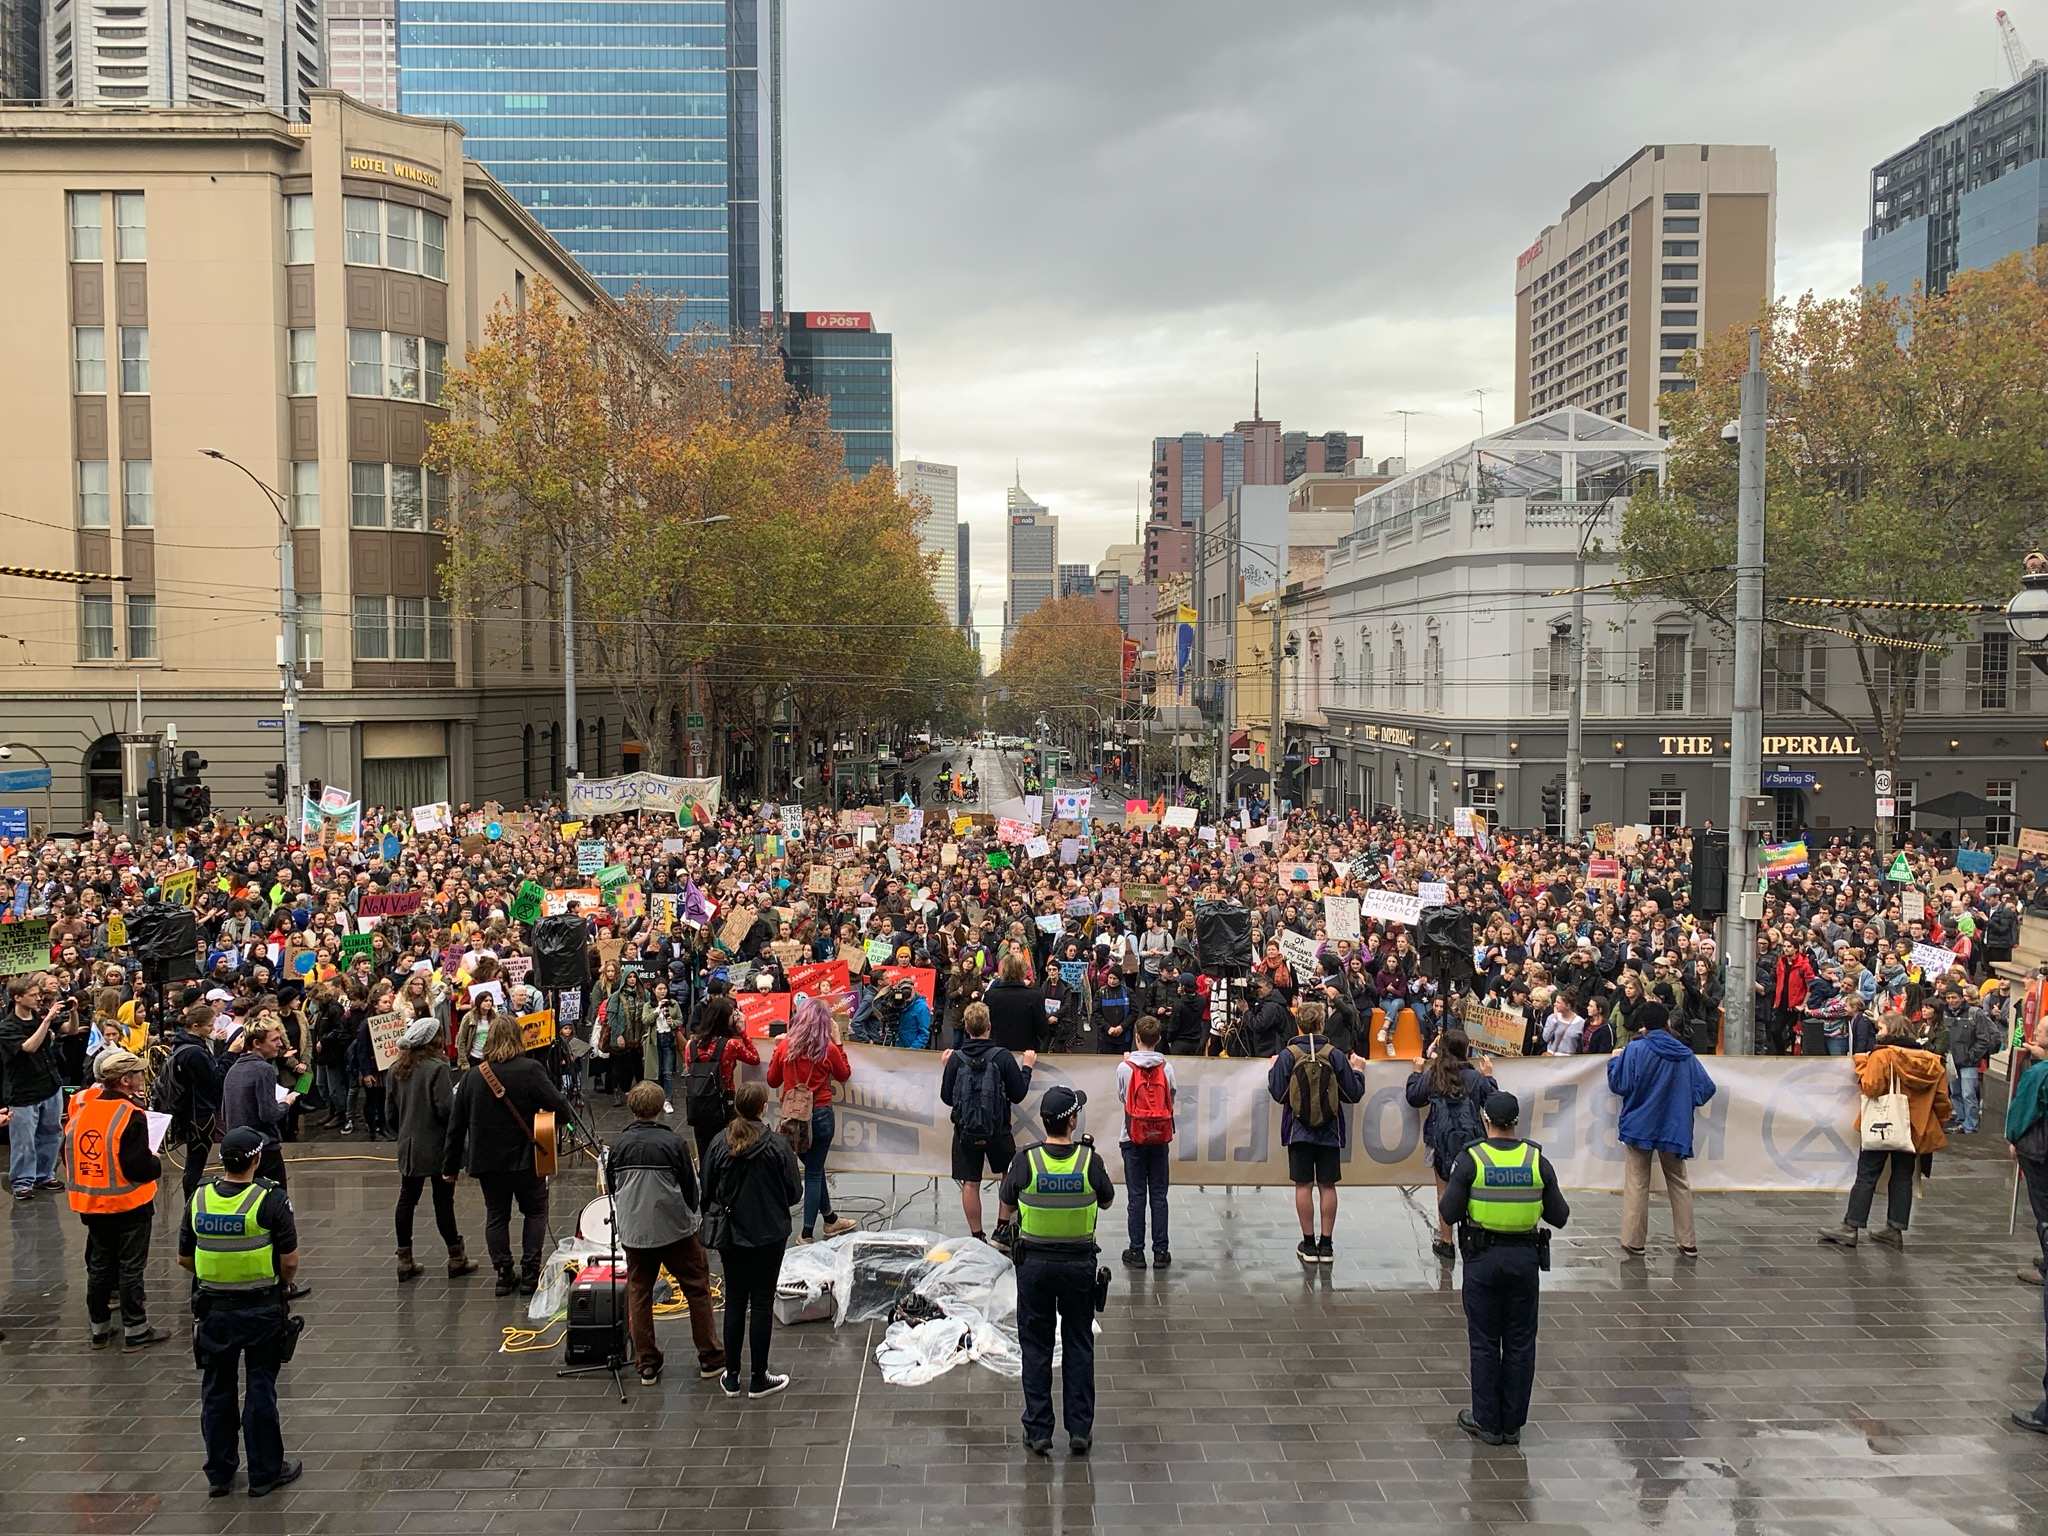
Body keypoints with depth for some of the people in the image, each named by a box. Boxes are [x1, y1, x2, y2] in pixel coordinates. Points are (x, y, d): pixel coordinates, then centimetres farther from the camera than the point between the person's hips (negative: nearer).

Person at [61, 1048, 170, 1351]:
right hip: (129, 1204, -6)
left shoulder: (80, 1108, 0)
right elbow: (139, 1167, -23)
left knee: (98, 1265, 18)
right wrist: (157, 1165, -4)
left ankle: (99, 1328, 28)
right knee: (131, 1267, 5)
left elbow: (68, 1155, 10)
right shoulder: (131, 1116, -20)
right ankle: (135, 1331, 13)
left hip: (91, 1204, 6)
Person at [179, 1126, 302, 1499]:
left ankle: (219, 1474, 24)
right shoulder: (271, 1200, -16)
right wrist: (280, 1284, 7)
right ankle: (265, 1472, 16)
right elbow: (290, 1261, -14)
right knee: (261, 1390, 7)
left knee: (217, 1390, 15)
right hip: (262, 1309, -3)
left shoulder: (199, 1199, -4)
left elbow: (184, 1258, 5)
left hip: (214, 1309, 3)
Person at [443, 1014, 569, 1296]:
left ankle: (504, 1275, 14)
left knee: (496, 1215, 15)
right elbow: (558, 1107, -18)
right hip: (525, 1157, -3)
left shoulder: (472, 1077, -1)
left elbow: (456, 1125, 3)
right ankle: (529, 1273, 7)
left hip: (487, 1161, 3)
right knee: (535, 1211, 13)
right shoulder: (531, 1070, -15)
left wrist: (451, 1165, 12)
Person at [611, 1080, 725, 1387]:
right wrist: (694, 1216, 14)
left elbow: (613, 1188, 8)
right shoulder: (672, 1142, -13)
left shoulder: (620, 1145, -3)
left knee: (638, 1295, 13)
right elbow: (690, 1188, -6)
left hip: (633, 1232, 3)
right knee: (697, 1289, 9)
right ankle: (710, 1359, 11)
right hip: (675, 1229, -3)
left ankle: (647, 1365, 15)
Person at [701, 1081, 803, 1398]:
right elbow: (794, 1193, -10)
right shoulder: (776, 1144, -16)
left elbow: (708, 1192, 0)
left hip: (730, 1234, 3)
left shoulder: (719, 1143, -8)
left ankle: (731, 1378, 21)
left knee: (734, 1302, 14)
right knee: (762, 1304, 6)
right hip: (769, 1235, -3)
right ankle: (759, 1379, 14)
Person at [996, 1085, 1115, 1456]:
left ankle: (1038, 1431, 12)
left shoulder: (1025, 1160, -13)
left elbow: (1007, 1208, 1)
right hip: (1080, 1263, 1)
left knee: (1036, 1347, 10)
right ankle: (1080, 1429, 15)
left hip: (1035, 1263, 0)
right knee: (1079, 1345, 12)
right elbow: (1107, 1201, 7)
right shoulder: (1089, 1160, -12)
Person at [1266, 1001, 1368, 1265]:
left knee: (1304, 1186, 4)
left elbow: (1278, 1094, -6)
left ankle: (1309, 1244, 8)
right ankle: (1326, 1245, 10)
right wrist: (1357, 1070, 17)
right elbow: (1353, 1094, -1)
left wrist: (1273, 1069, 11)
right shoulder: (1334, 1055, -5)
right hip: (1329, 1133, 1)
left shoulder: (1287, 1055, -7)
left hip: (1299, 1131, -1)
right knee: (1327, 1186, 7)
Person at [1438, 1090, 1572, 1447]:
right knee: (1520, 1343, 10)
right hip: (1525, 1257, 2)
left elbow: (1449, 1213, -11)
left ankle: (1487, 1422, 13)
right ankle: (1513, 1424, 16)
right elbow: (1559, 1216, 0)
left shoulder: (1470, 1160, -11)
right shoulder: (1537, 1160, -4)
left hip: (1482, 1258, -2)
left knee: (1485, 1342, 7)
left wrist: (1446, 1198, 9)